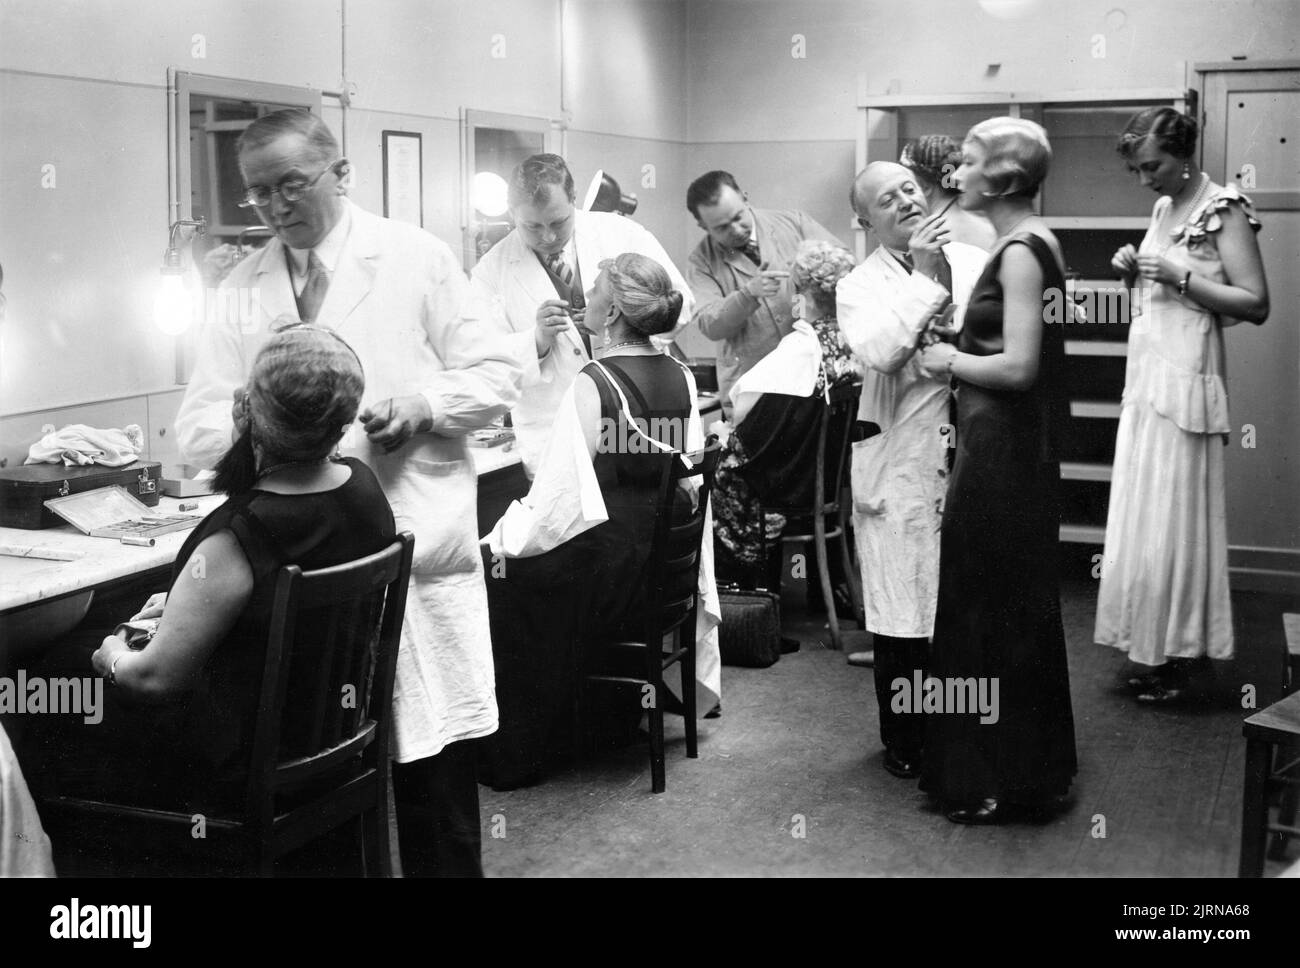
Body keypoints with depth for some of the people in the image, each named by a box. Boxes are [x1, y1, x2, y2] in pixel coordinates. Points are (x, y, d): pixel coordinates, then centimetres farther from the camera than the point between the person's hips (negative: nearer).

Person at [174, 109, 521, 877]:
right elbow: (198, 428, 7)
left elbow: (497, 376, 4)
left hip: (416, 551, -2)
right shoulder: (244, 288, 11)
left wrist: (424, 403, -15)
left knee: (434, 774, 2)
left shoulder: (415, 258, 4)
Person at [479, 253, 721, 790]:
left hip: (608, 576, -8)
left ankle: (514, 756, 12)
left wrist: (504, 539, -3)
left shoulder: (593, 383, -18)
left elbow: (559, 503, -18)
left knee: (499, 576, 5)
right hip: (666, 570, 8)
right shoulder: (681, 378, 4)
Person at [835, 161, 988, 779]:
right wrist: (922, 275, -15)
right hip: (901, 468, -2)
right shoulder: (860, 286, 2)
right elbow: (877, 351, -18)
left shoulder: (977, 264, 7)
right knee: (903, 614, 5)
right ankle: (904, 743, 21)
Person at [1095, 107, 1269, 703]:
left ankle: (1183, 662, 9)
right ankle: (1153, 653, 19)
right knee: (1140, 518, 9)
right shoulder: (1163, 208, 13)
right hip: (1145, 377, 8)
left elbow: (1256, 305, -15)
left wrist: (1179, 274, -18)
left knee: (1174, 520, -3)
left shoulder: (1224, 209, -9)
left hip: (1184, 380, -8)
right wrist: (1135, 273, 3)